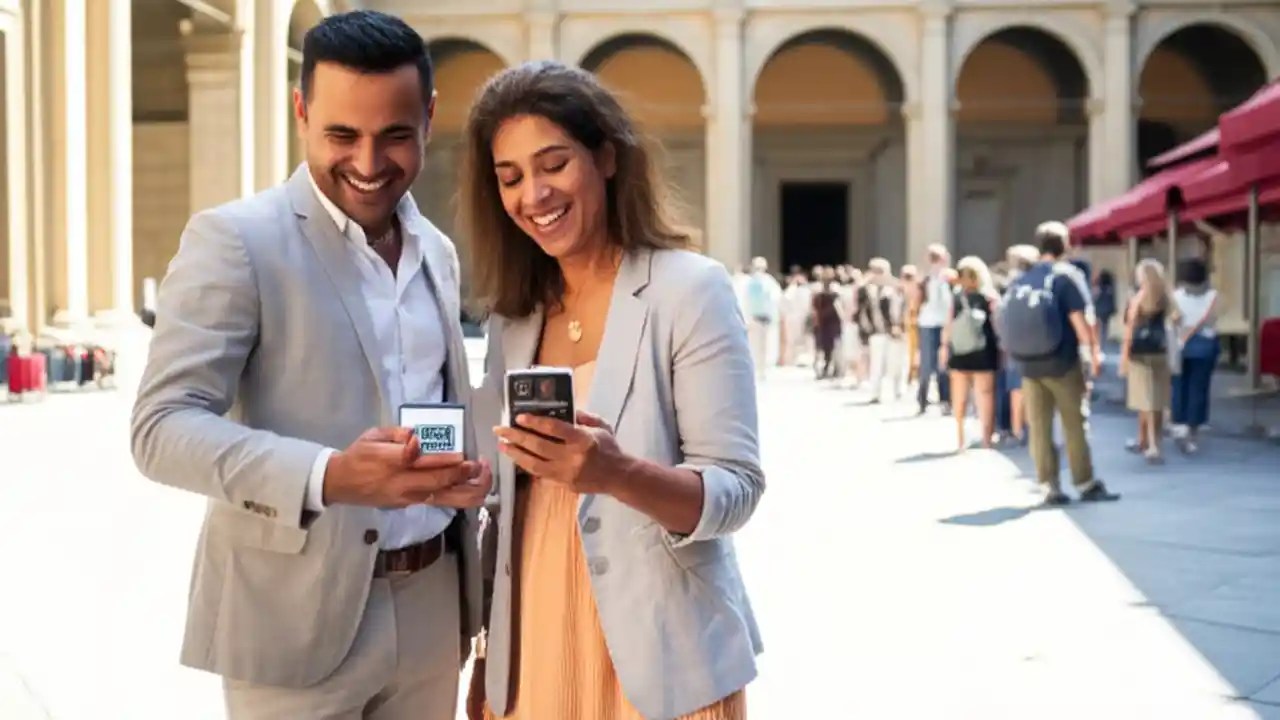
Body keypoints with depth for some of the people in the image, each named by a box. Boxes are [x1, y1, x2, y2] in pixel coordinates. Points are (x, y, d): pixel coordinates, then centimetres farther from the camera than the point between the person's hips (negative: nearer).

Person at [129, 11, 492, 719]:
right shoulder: (234, 239, -10)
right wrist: (329, 476, -30)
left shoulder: (437, 251, 10)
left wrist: (468, 471, 1)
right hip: (297, 619, -5)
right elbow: (163, 427, -17)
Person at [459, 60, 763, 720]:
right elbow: (512, 503, 10)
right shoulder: (512, 313, 5)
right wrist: (490, 660, 12)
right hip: (529, 655, 5)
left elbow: (736, 489, -14)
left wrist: (616, 474, -31)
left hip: (656, 662, -4)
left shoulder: (690, 288, -10)